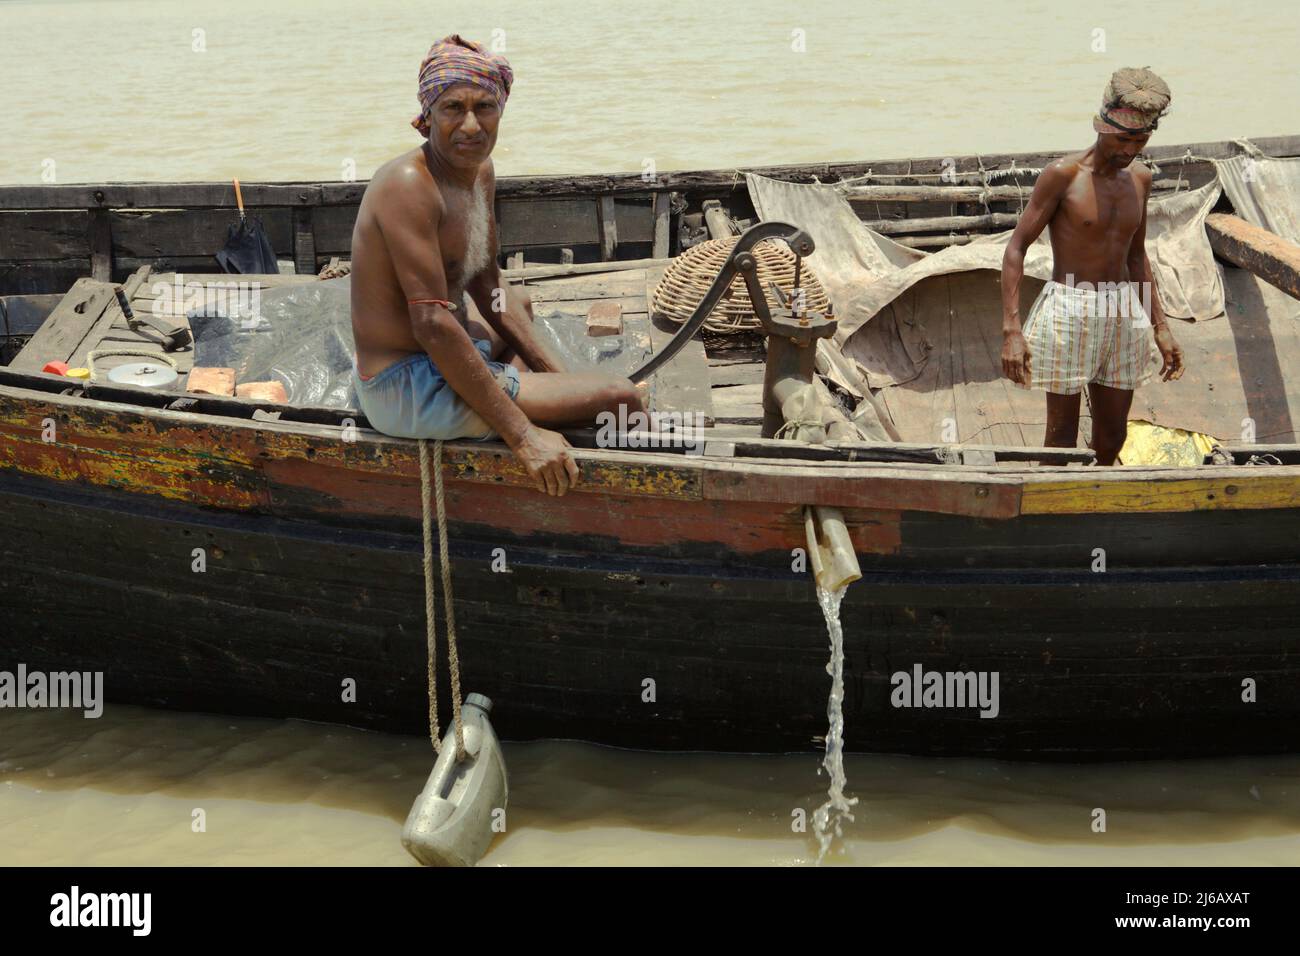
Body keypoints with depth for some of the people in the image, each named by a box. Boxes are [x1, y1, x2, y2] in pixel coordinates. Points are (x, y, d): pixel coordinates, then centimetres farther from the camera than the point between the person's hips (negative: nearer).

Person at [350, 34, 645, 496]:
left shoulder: (480, 172, 4)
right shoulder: (409, 186, -25)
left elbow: (486, 287, 15)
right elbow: (433, 323, -30)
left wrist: (557, 374, 10)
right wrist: (522, 434, -30)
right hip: (408, 393, -11)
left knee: (516, 301, 40)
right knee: (621, 398, -12)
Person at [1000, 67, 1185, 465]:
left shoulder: (1140, 179, 8)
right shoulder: (1062, 175, -10)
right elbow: (1016, 247, -10)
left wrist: (1160, 326, 17)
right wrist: (1011, 330, -19)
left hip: (1122, 315, 6)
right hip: (1068, 313, -6)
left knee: (1112, 438, 11)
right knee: (1062, 437, 0)